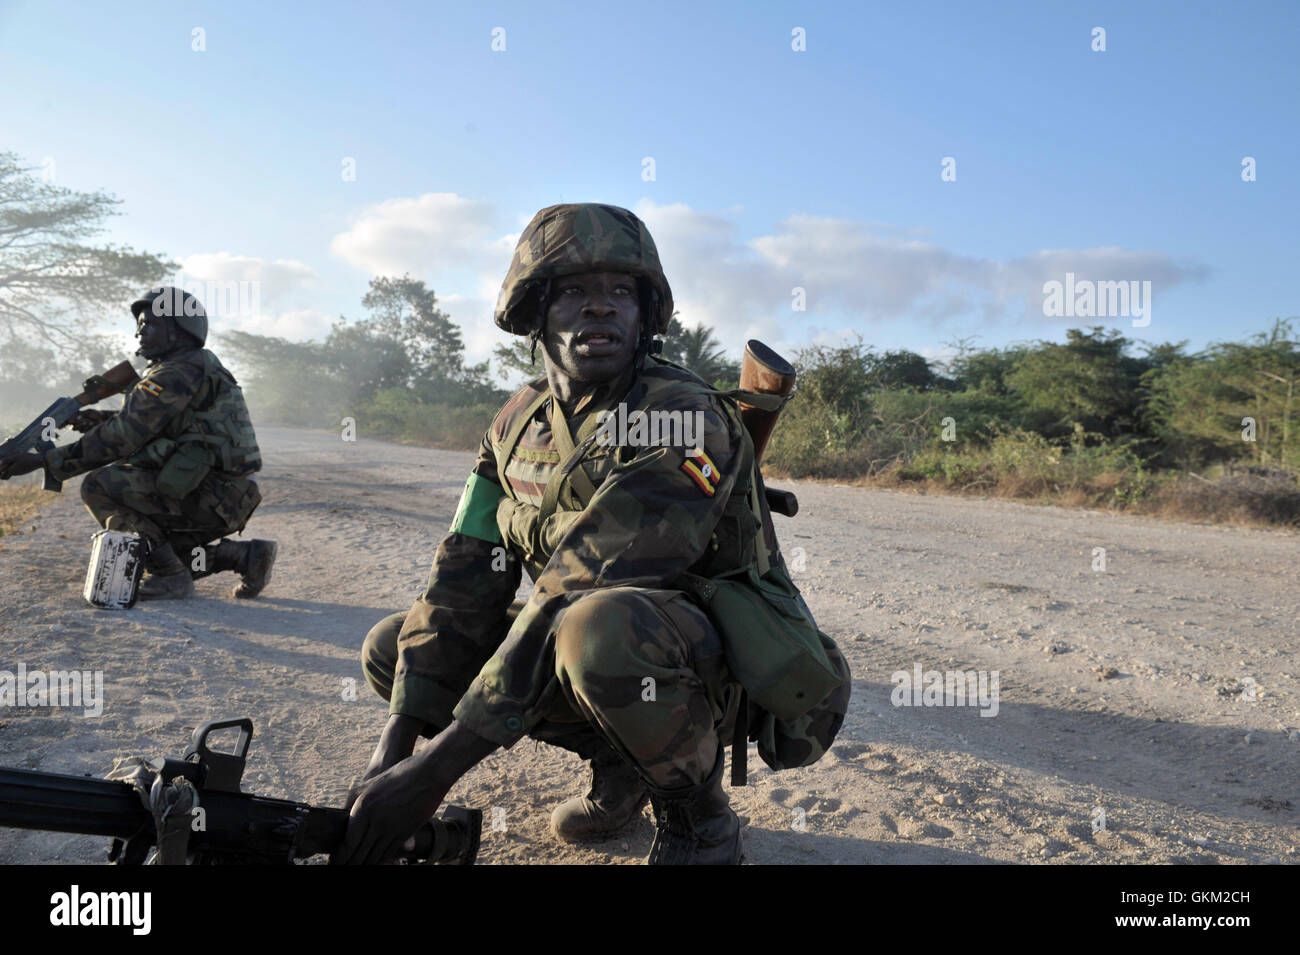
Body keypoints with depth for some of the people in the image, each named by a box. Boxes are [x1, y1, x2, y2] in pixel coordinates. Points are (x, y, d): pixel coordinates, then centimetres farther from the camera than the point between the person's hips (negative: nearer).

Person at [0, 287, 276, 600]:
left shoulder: (177, 374, -13)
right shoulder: (200, 364, 18)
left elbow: (122, 439, -16)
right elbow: (145, 426, 21)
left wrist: (43, 460, -11)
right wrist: (103, 419, 4)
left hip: (209, 499, -10)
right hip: (227, 500, 10)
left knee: (99, 486, -12)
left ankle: (170, 576, -9)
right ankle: (245, 555, 14)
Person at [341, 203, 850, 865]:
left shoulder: (685, 420, -24)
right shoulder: (520, 423, 1)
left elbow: (577, 592, -31)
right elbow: (464, 583, -4)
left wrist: (435, 766, -31)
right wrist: (394, 745, -15)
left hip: (717, 662, -7)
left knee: (597, 625, -40)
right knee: (391, 647, 1)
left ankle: (698, 813, -9)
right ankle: (618, 762, 9)